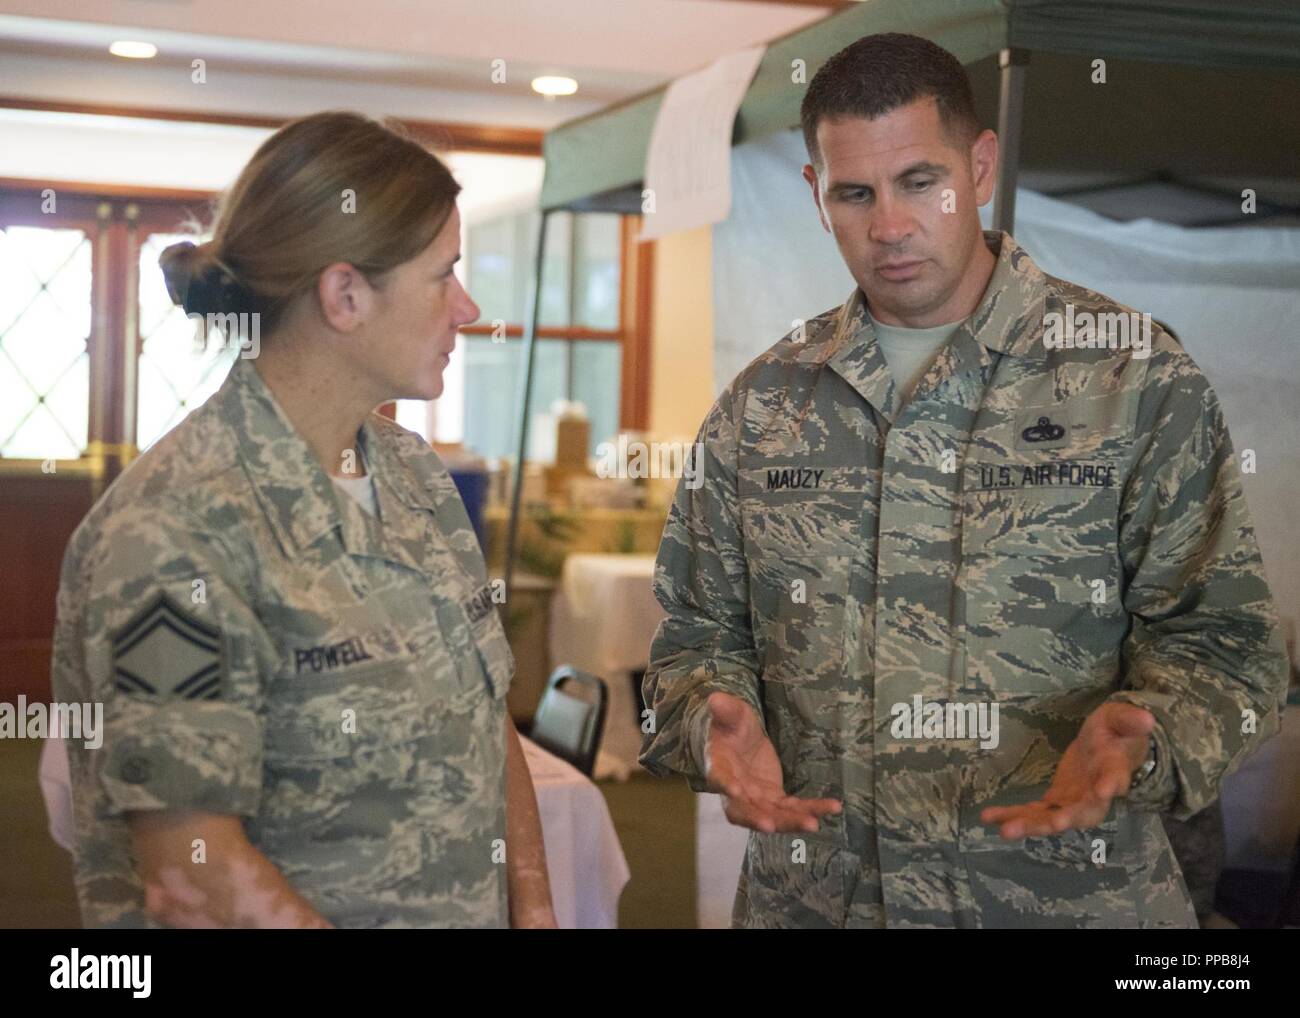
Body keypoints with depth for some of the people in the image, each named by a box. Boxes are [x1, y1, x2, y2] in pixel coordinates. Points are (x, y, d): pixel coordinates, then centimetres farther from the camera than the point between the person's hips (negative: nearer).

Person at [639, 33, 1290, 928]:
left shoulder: (1137, 381, -6)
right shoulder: (760, 406, 5)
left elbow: (1220, 640, -5)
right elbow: (700, 630, 10)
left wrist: (1139, 737, -24)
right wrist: (714, 719, -11)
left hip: (1068, 893, -2)